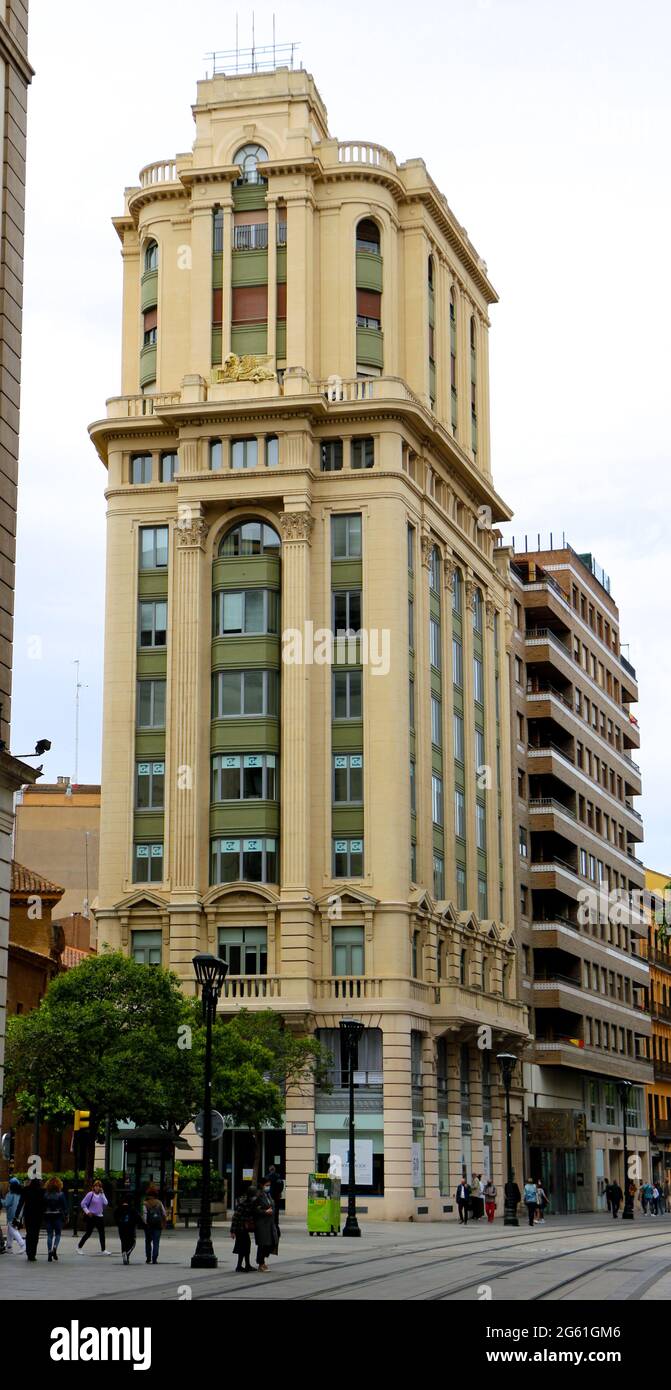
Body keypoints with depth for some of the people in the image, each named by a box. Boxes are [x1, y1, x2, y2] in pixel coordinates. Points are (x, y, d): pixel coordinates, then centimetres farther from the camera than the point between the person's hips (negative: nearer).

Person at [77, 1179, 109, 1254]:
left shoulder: (101, 1195, 8)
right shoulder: (90, 1194, -8)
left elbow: (105, 1203, -5)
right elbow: (83, 1203, -7)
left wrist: (102, 1194, -8)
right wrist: (87, 1212, -12)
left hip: (100, 1216, 5)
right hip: (91, 1217, -5)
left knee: (102, 1233, 3)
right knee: (88, 1233, 0)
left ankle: (103, 1250, 10)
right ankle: (79, 1247, 15)